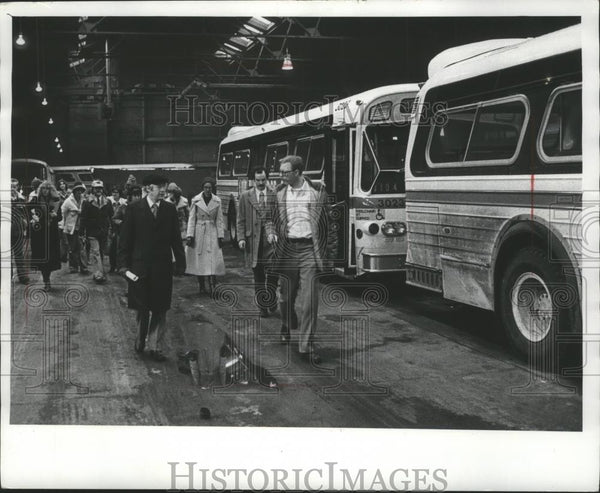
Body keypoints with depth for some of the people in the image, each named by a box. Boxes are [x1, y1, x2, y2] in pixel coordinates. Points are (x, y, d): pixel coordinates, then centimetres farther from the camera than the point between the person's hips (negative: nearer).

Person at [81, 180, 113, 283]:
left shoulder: (107, 203, 8)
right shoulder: (87, 203, 0)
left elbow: (111, 217, 10)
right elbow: (83, 219, -2)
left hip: (104, 232, 3)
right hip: (92, 232, -3)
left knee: (102, 252, 9)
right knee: (95, 252, -10)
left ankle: (99, 273, 20)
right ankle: (98, 274, -14)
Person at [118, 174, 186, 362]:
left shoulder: (169, 209, 3)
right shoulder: (134, 209, -3)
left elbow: (176, 239, 6)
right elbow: (125, 238, -2)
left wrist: (180, 263, 3)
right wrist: (123, 264, -8)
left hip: (163, 267, 2)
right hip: (140, 266, -2)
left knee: (160, 309, 3)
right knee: (142, 308, 9)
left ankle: (155, 347, 12)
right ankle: (140, 339, 31)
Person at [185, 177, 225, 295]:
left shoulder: (217, 201, 4)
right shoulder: (196, 201, -1)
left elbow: (219, 220, 6)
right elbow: (191, 219, 1)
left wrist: (220, 236, 1)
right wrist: (190, 235, -6)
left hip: (212, 233, 1)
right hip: (198, 233, -1)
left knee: (213, 260, -8)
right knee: (199, 260, 2)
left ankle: (212, 287, -8)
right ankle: (201, 286, 12)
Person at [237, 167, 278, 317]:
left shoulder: (276, 196, 5)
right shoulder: (245, 196, 8)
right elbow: (241, 220, 7)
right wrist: (241, 237, -3)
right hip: (253, 239, 1)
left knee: (272, 272, -9)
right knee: (258, 275, 7)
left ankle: (271, 301, 11)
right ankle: (262, 306, 16)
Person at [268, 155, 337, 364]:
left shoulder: (317, 191, 0)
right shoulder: (278, 192, 6)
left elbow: (328, 219, 6)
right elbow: (270, 217, 16)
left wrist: (331, 247, 5)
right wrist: (271, 232, -5)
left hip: (310, 248, -2)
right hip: (287, 248, 2)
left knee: (309, 298, -8)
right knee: (287, 295, 11)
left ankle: (306, 346, -4)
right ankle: (287, 327, 41)